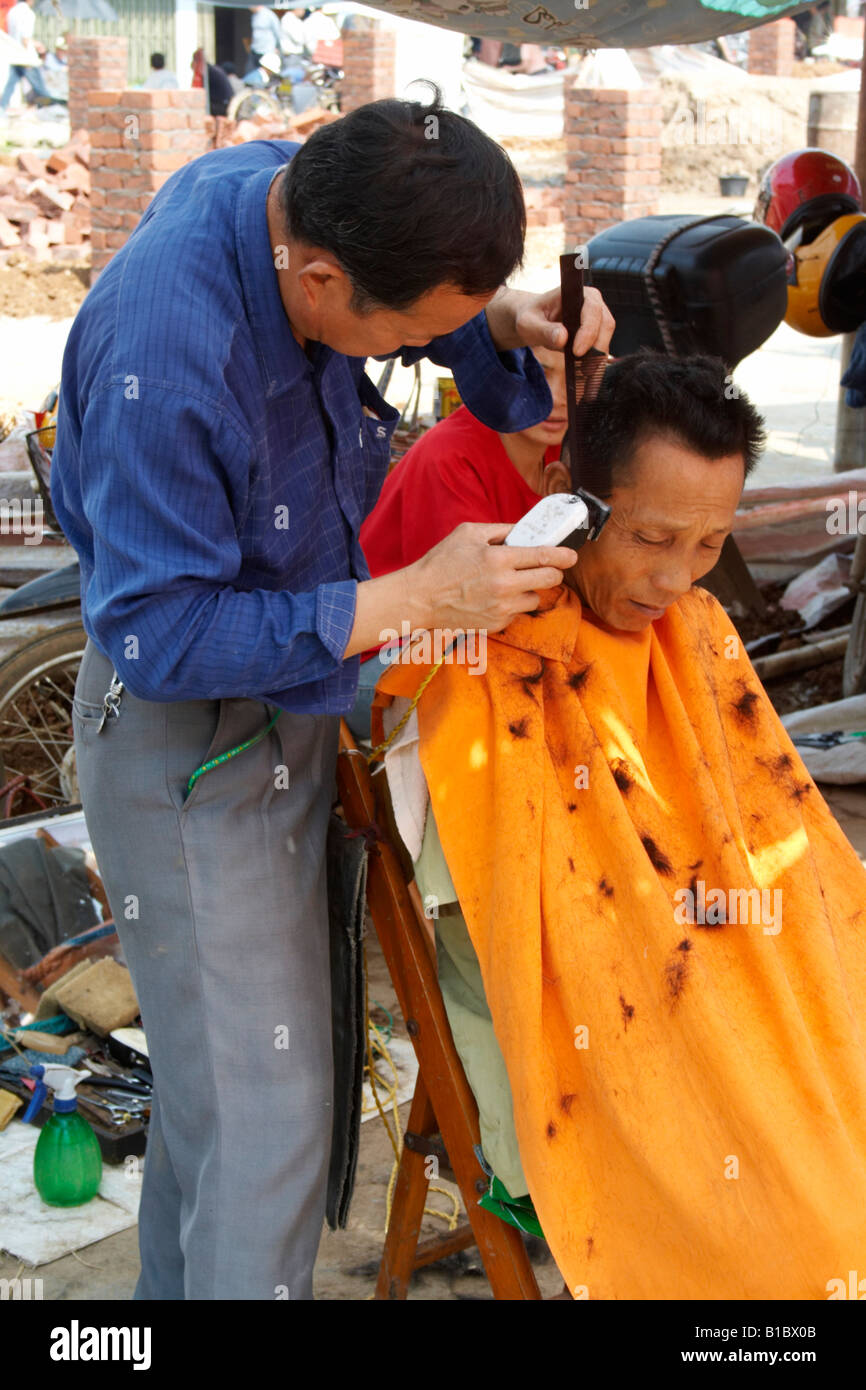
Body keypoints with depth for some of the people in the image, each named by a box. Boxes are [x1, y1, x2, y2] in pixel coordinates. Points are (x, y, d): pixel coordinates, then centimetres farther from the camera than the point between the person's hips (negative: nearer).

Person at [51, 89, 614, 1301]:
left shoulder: (302, 196, -10)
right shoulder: (163, 354, -35)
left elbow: (439, 309, 12)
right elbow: (157, 634, -29)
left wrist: (509, 322, -12)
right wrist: (417, 598, -30)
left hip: (284, 698, 9)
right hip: (185, 734, -8)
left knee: (219, 1055, 22)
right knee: (263, 1109, -3)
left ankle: (178, 1285, 40)